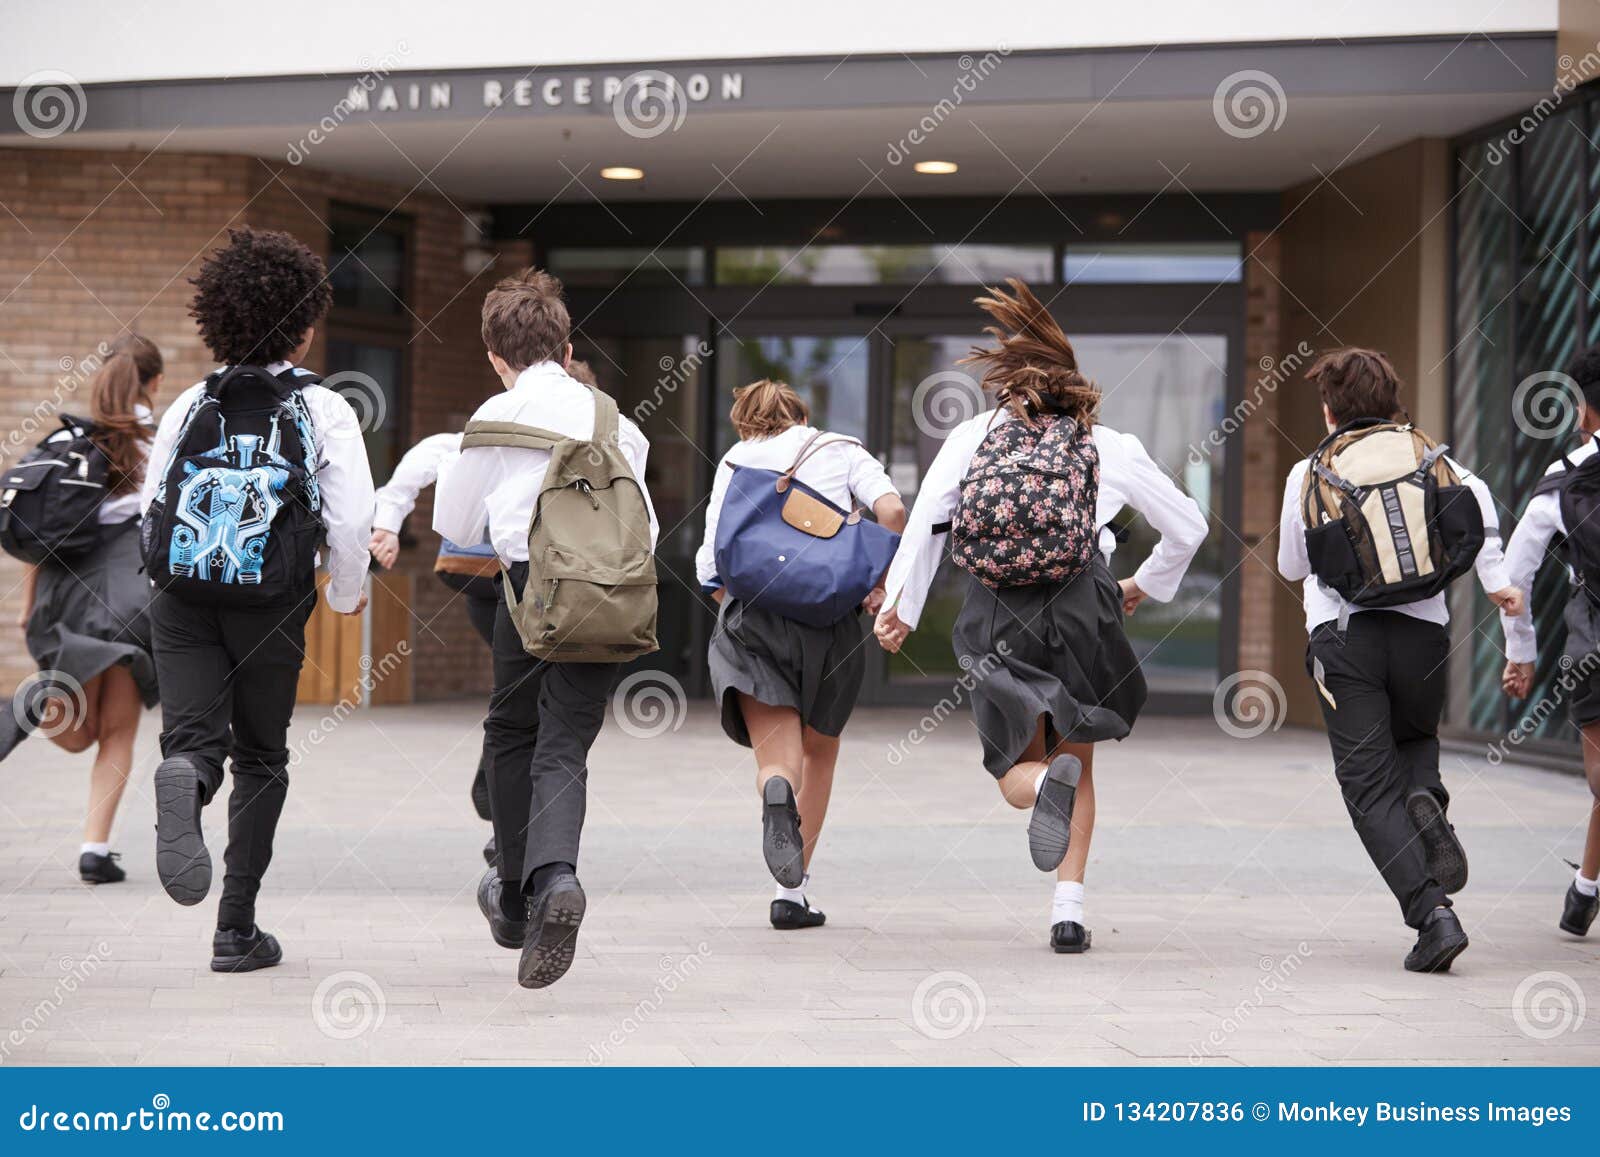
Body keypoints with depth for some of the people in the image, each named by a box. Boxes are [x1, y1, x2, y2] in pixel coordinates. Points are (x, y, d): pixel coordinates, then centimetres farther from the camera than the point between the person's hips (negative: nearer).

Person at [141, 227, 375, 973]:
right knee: (260, 757, 13)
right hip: (272, 603, -1)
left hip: (182, 599, 1)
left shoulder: (189, 404, 6)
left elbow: (150, 508, 6)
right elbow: (352, 519, -10)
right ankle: (237, 929, 13)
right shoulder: (322, 409, -3)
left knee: (192, 736, -2)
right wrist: (346, 594, 9)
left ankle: (183, 781, -41)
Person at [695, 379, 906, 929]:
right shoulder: (840, 450, 16)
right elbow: (891, 510, -4)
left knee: (776, 758, -4)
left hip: (750, 615, 0)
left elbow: (712, 568, 7)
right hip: (830, 616, 0)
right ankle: (792, 895, 19)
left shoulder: (734, 462, 17)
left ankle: (778, 793, -43)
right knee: (820, 749, 21)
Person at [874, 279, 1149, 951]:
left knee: (1018, 771, 11)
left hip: (996, 619, 0)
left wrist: (899, 606, -3)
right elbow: (1185, 528, 14)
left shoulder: (973, 435, 8)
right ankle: (1069, 909, 3)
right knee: (1077, 764, 17)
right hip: (1082, 609, 1)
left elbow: (925, 519, -4)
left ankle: (1048, 785, -27)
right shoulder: (1104, 444, 9)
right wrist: (1144, 587, 29)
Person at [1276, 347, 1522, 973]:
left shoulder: (1308, 474, 11)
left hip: (1341, 633, -2)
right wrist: (1494, 577, -4)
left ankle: (1432, 914, -17)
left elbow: (1291, 565, 19)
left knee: (1370, 785, 0)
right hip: (1423, 627, 2)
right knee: (1416, 739, 28)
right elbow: (1473, 491, -6)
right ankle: (1426, 802, -8)